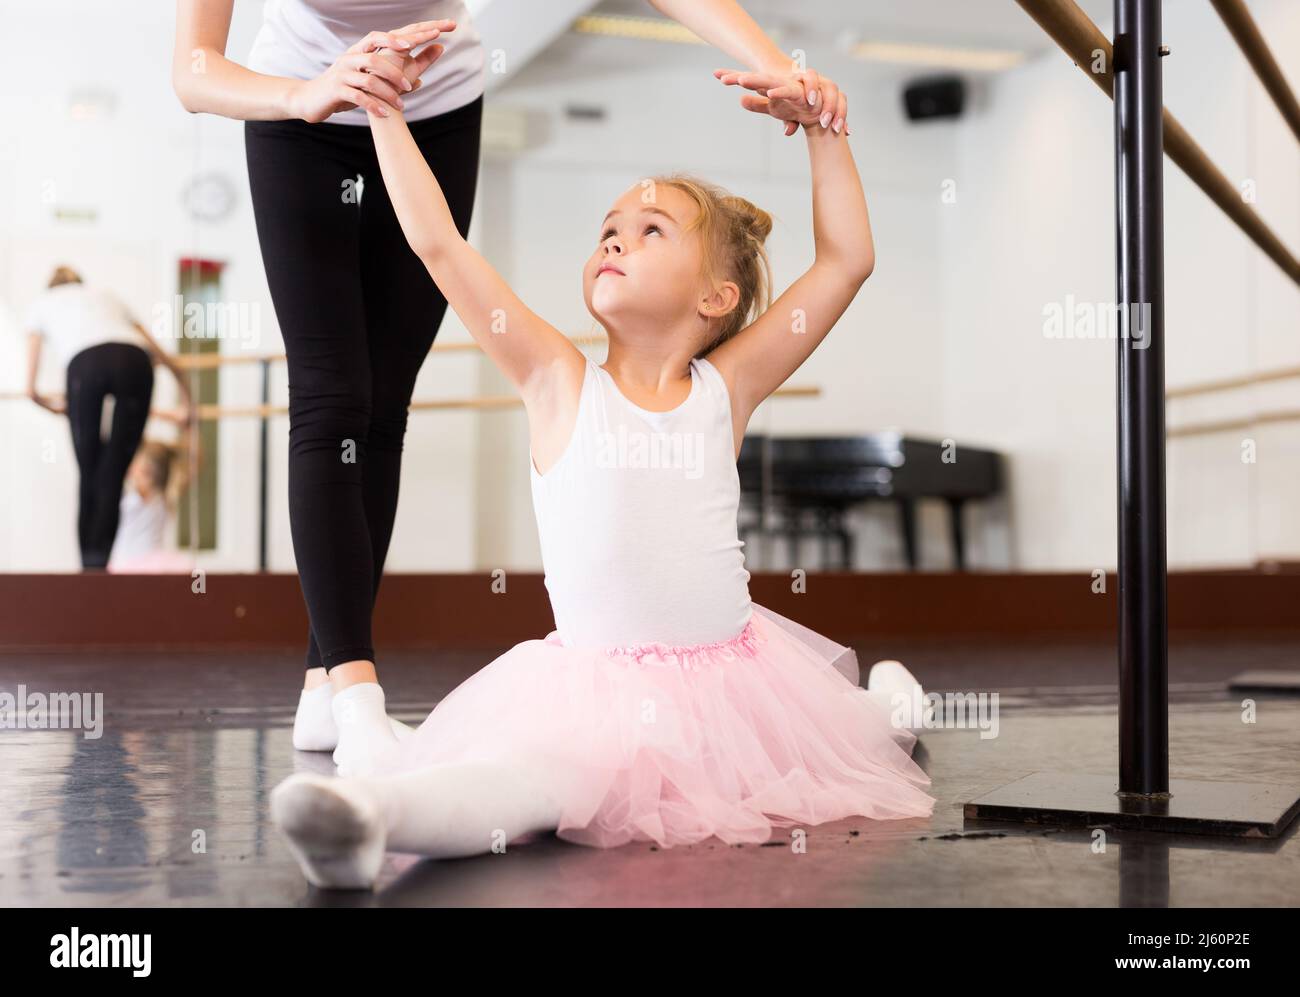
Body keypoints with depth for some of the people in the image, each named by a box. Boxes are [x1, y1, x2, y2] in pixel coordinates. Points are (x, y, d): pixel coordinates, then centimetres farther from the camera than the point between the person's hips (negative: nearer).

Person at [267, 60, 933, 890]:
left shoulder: (726, 386, 2)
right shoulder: (561, 383, -2)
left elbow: (848, 259, 1)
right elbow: (438, 243, -6)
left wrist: (820, 127, -2)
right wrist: (385, 110, -4)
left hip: (730, 671, 4)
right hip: (595, 687, -3)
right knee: (544, 778, -34)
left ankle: (887, 699, 50)